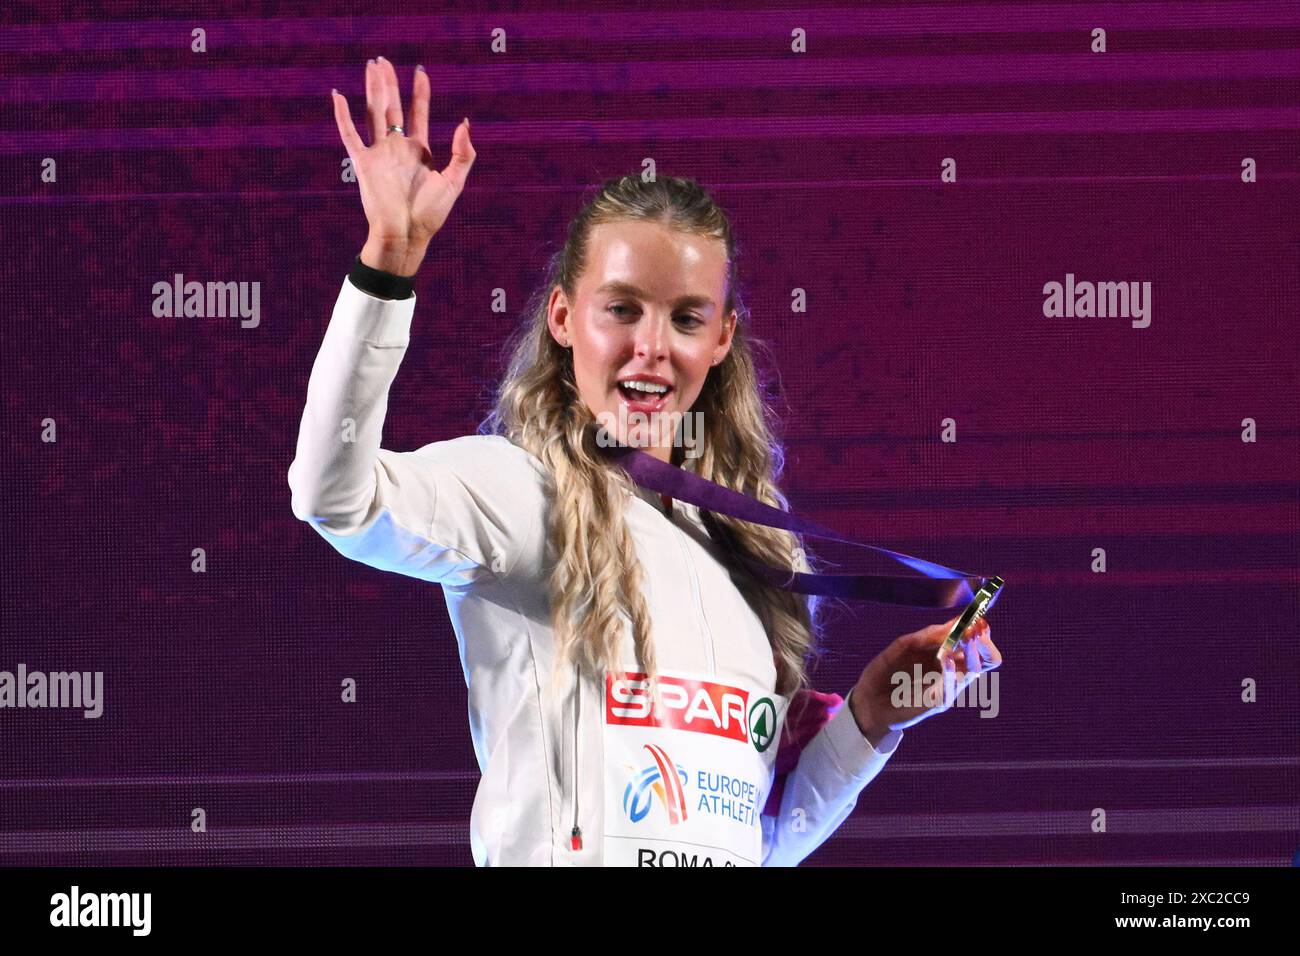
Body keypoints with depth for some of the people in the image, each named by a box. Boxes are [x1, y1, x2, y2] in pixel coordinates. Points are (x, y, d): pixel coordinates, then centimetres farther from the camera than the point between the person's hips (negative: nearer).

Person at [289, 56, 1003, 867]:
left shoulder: (750, 549, 14)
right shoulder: (519, 490, -1)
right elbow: (338, 497, -23)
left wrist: (872, 717, 6)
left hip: (743, 857, 5)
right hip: (566, 855, -5)